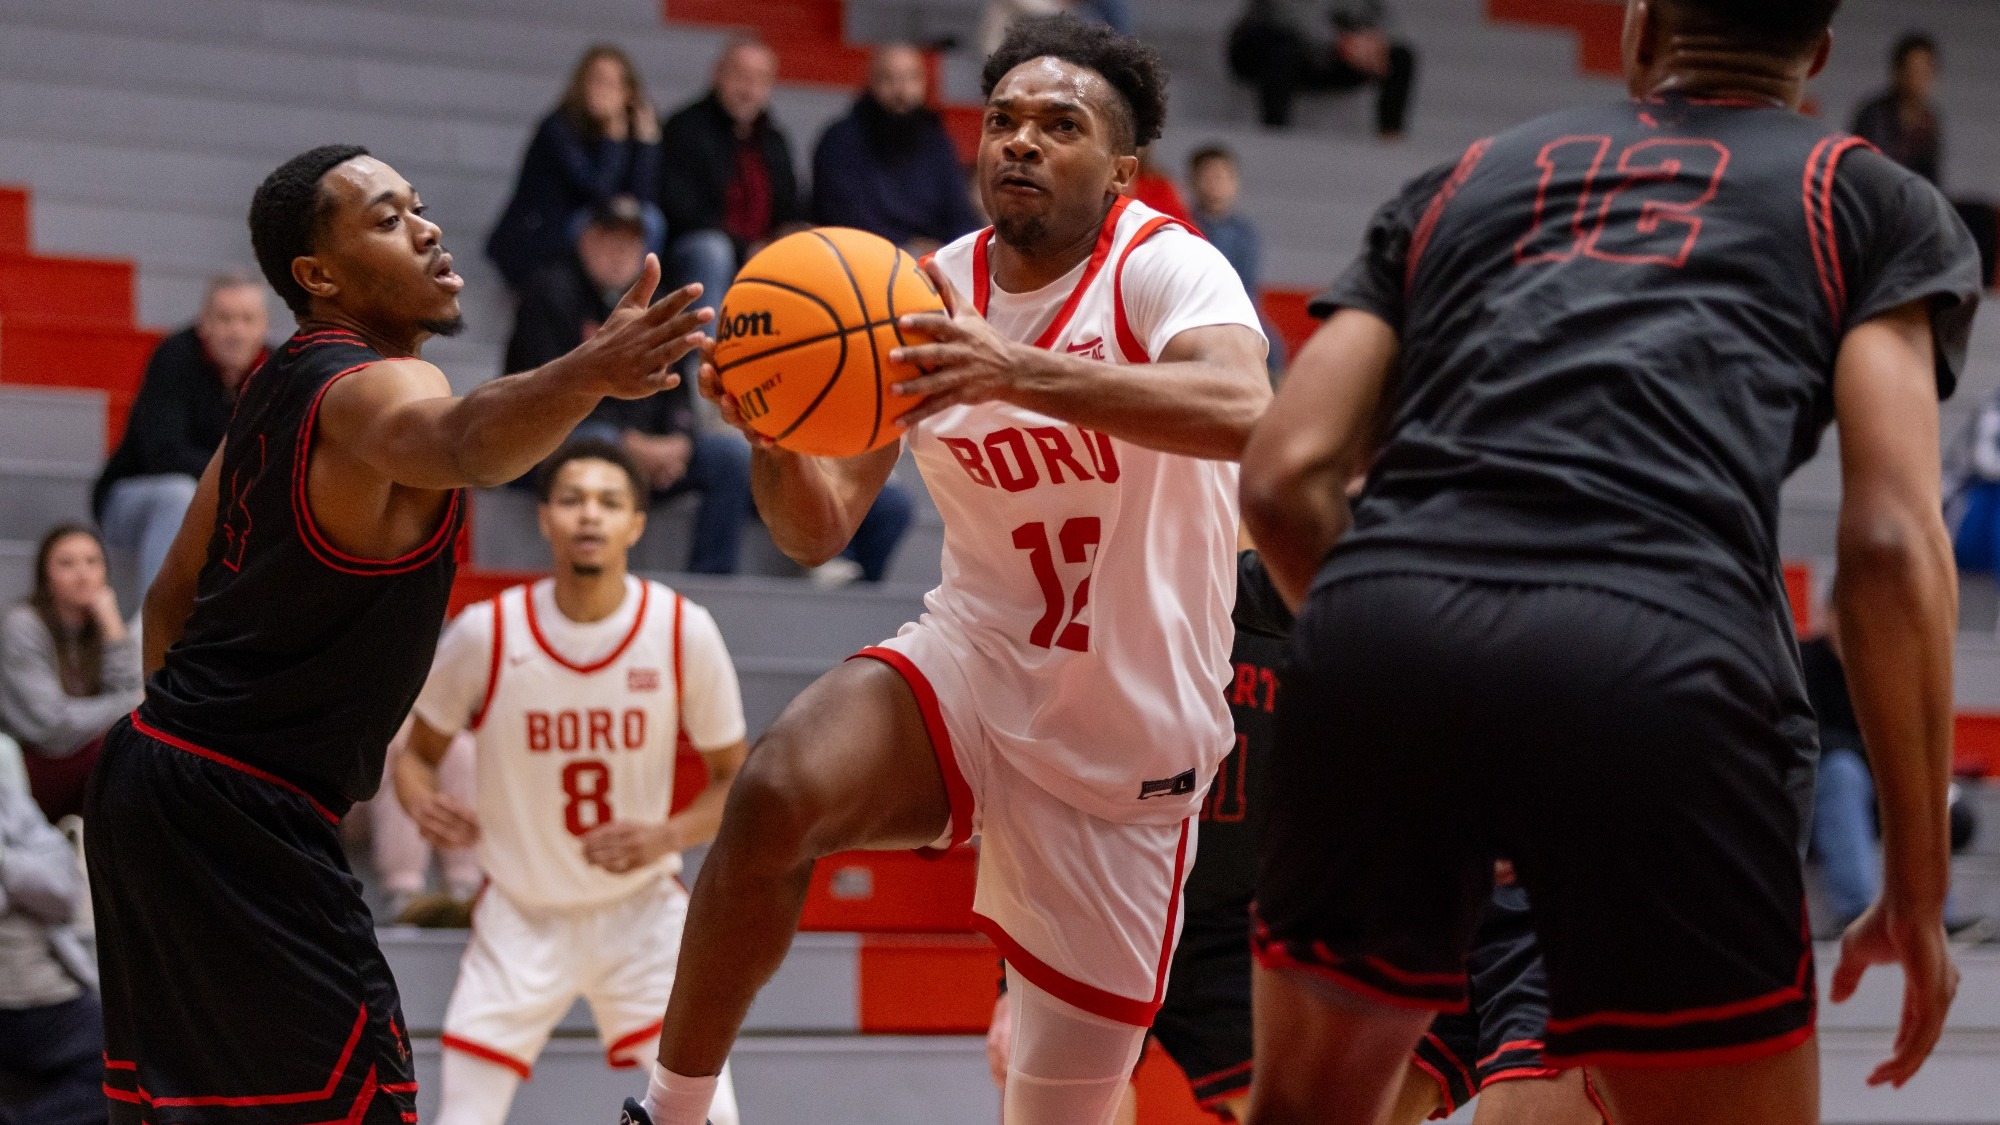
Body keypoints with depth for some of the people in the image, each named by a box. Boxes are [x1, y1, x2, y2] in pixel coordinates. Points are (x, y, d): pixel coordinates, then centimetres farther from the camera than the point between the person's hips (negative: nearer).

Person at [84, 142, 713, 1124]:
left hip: (151, 780, 10)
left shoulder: (281, 388, 13)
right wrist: (591, 374, -61)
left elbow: (174, 595, 21)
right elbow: (468, 444, -43)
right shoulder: (373, 387, -17)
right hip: (239, 814, -10)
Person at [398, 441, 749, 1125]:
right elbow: (417, 753, 3)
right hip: (521, 920, 0)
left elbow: (734, 779, 0)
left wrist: (669, 836, -20)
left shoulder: (684, 631, -11)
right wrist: (423, 806, -20)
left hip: (643, 915, 0)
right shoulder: (486, 633, -13)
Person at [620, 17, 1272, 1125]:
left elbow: (1242, 412, -37)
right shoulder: (930, 295, 1)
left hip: (1126, 745, -2)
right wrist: (773, 431, -24)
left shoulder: (1159, 265, -13)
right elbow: (817, 529, -1)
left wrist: (1022, 373, -50)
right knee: (776, 792, -31)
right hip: (973, 669, 3)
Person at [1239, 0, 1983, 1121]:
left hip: (1381, 630, 3)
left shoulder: (1460, 180, 30)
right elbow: (1891, 542, 8)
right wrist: (1921, 888, 11)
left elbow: (1287, 476, 18)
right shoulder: (1879, 203, 22)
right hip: (1664, 673, -3)